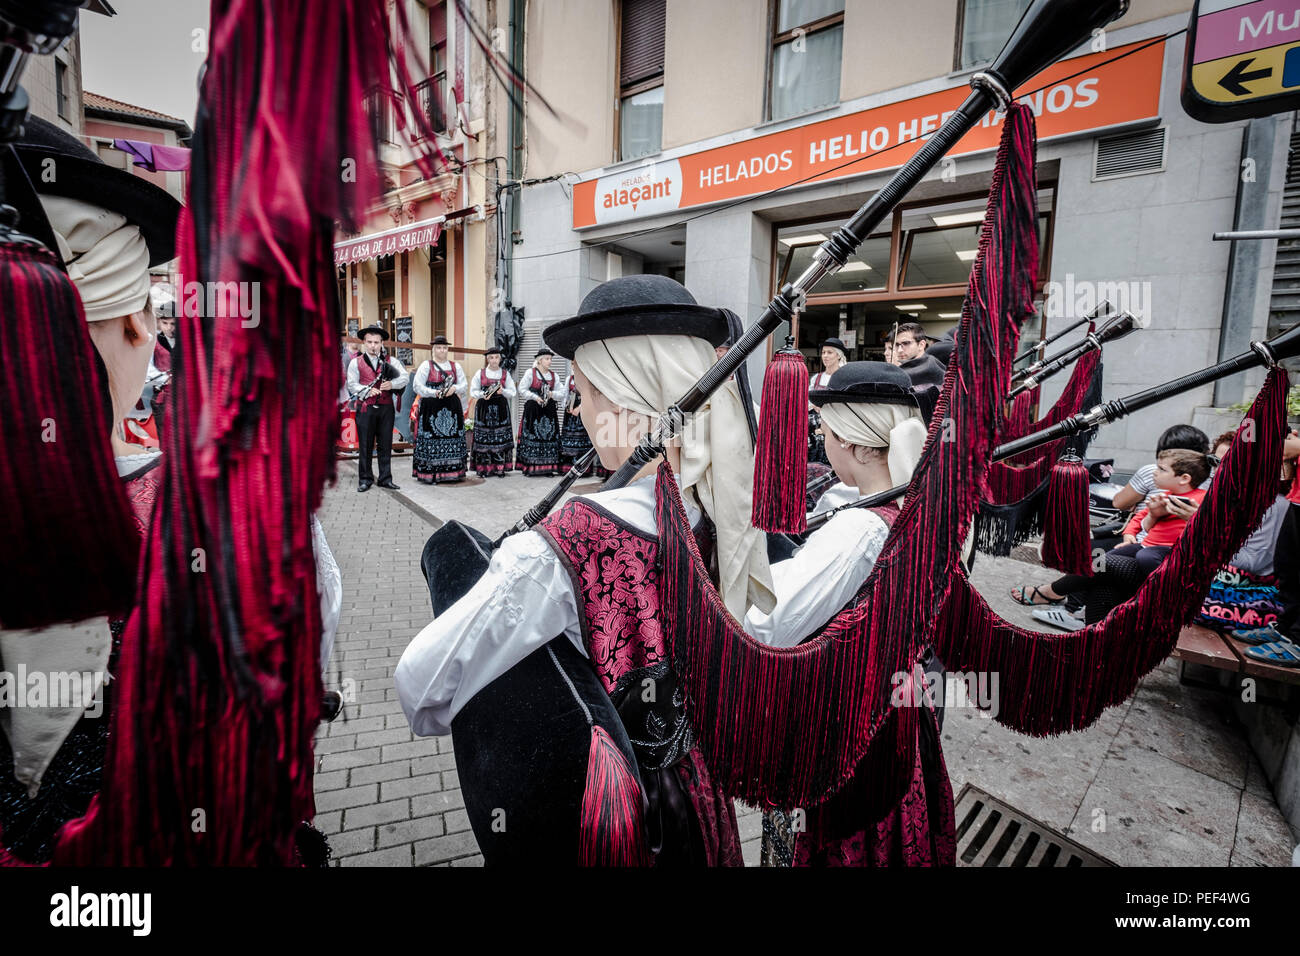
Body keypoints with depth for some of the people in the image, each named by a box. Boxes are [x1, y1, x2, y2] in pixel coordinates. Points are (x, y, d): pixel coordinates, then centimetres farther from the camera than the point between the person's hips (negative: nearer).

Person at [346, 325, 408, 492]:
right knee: (366, 445, 2)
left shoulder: (391, 361, 11)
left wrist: (392, 384, -18)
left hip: (386, 408, 1)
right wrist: (367, 390, -15)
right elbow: (351, 384, 2)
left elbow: (405, 377, 1)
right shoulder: (356, 362, 8)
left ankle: (385, 479, 13)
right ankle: (365, 479, 10)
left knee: (386, 445, 5)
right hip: (365, 408, -1)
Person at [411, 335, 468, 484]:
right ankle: (428, 474, -3)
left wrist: (454, 388, -11)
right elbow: (418, 386, -3)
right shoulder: (426, 365, 4)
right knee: (430, 439, -7)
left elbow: (464, 385, 10)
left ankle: (452, 472, 6)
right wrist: (434, 393, -16)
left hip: (451, 407, 3)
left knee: (452, 439, 1)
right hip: (431, 408, -3)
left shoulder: (456, 366, 14)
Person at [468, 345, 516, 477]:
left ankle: (500, 467, 3)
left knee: (501, 437, -2)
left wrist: (502, 391, -13)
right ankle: (483, 468, 3)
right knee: (483, 437, -3)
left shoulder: (505, 374, 8)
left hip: (500, 408, 1)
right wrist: (483, 395, -14)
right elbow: (473, 391, 6)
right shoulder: (480, 373, 6)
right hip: (484, 408, -1)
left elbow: (513, 392, 7)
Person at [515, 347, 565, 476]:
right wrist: (535, 397, -13)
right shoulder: (530, 373, 0)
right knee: (531, 437, -5)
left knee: (549, 436, 1)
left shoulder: (554, 376, 12)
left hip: (549, 411, 4)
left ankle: (548, 467, 6)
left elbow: (562, 393, 9)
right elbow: (522, 390, -3)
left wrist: (552, 394, -10)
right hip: (533, 410, -4)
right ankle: (530, 467, 0)